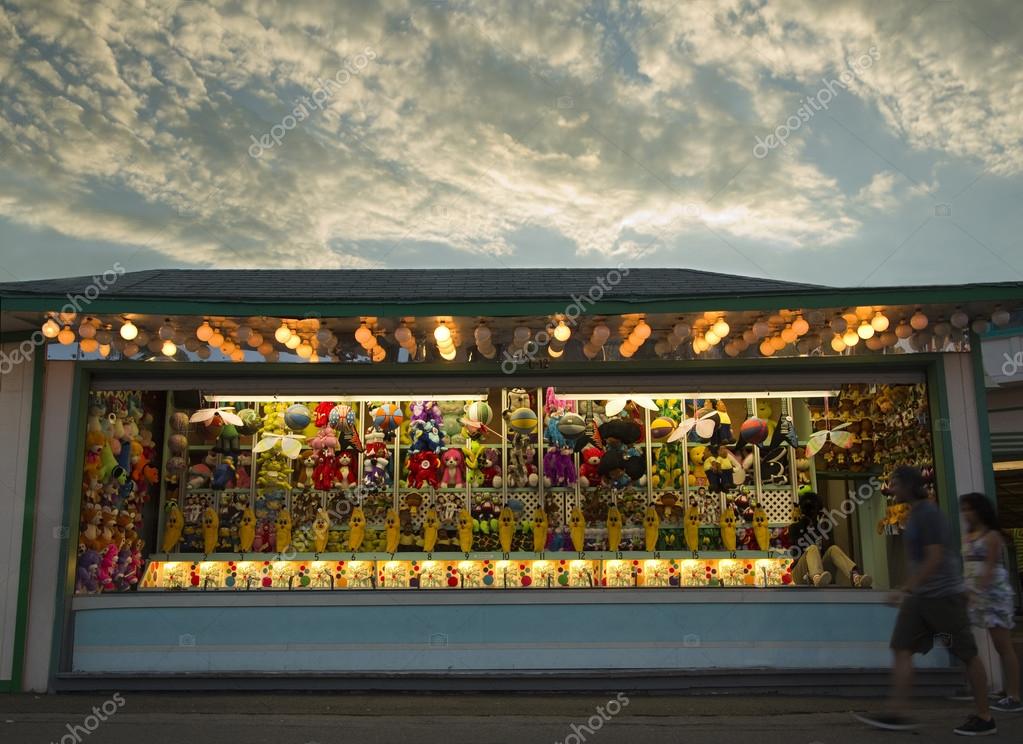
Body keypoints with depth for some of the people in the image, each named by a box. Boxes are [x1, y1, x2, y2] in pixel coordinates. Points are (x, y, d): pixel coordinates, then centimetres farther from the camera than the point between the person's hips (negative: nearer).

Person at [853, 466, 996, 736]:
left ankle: (984, 718, 14)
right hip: (921, 596, 9)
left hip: (944, 594, -9)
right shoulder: (915, 514, 14)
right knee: (901, 649, -2)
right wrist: (909, 591, 23)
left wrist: (906, 590, -22)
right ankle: (896, 712, -6)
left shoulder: (928, 513, -15)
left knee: (967, 654, 3)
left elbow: (934, 558, -21)